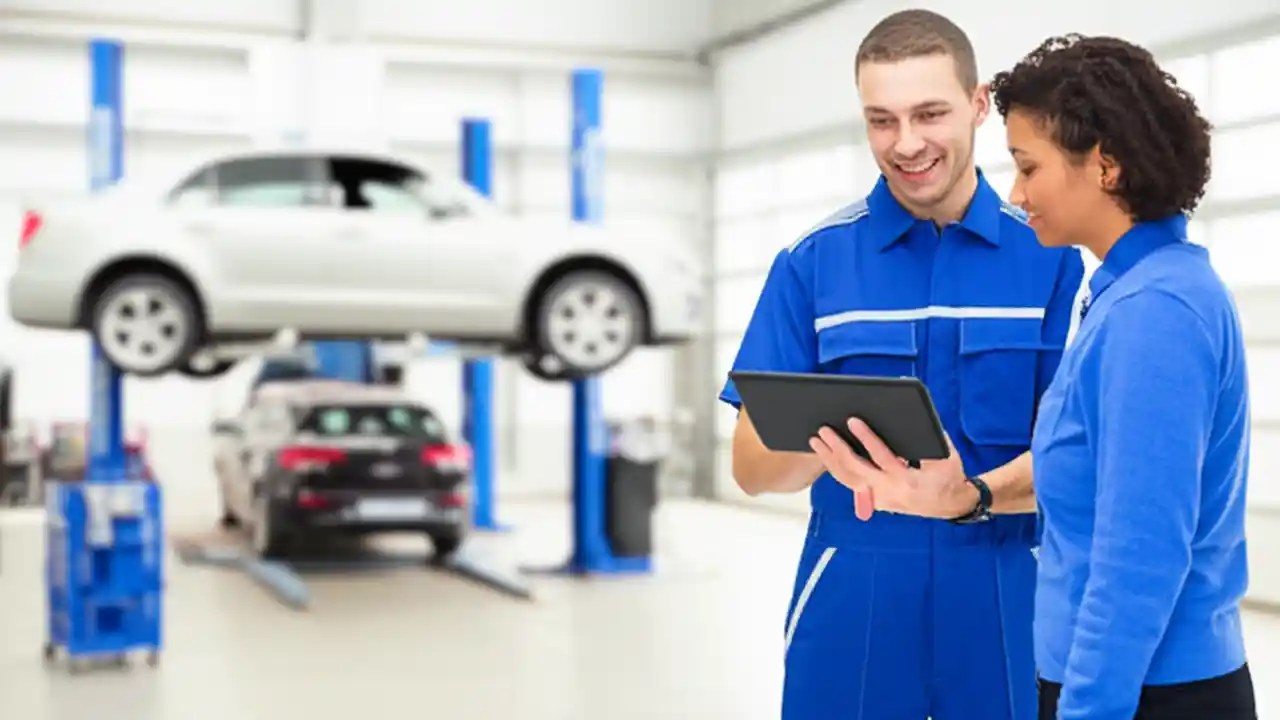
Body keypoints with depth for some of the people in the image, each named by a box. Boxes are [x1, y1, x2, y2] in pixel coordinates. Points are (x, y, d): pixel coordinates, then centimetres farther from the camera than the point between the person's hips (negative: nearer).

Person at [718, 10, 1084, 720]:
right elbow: (753, 468, -2)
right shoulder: (811, 261, -1)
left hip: (1006, 596, 0)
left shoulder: (1049, 255, -1)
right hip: (852, 599, 0)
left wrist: (974, 494, -23)